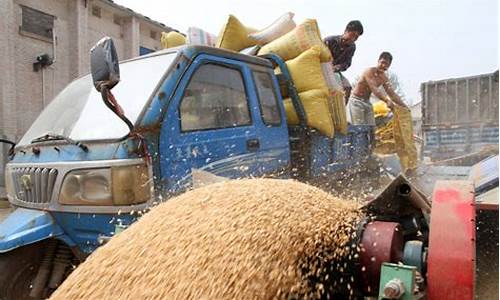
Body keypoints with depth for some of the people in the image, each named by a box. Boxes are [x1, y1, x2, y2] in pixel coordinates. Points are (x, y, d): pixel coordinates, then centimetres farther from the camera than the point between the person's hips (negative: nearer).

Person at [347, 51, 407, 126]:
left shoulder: (384, 78, 5)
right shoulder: (370, 71, -18)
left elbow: (392, 93, 5)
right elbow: (374, 89, -30)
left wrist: (403, 105, -6)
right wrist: (387, 100, -43)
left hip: (367, 103, 8)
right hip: (356, 101, -8)